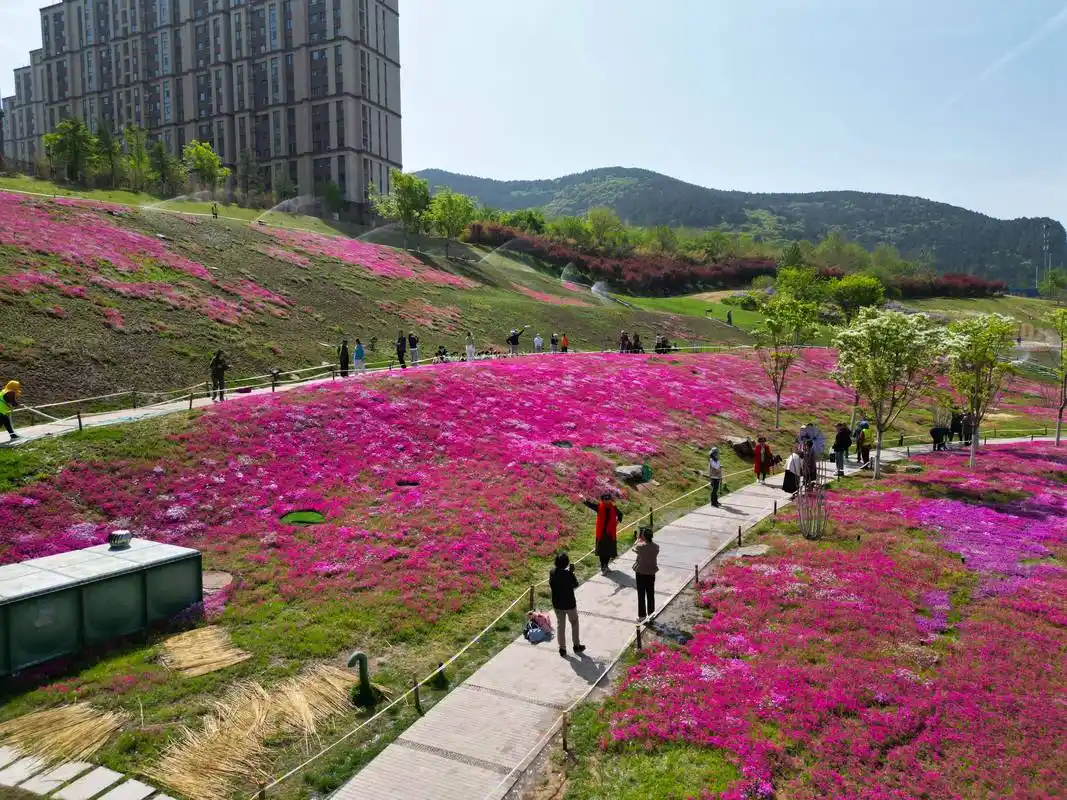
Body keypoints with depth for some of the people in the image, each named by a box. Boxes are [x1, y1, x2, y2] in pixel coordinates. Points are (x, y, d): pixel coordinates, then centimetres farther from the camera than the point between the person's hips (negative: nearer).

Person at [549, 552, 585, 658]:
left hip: (557, 604, 4)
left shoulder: (552, 572, -12)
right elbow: (575, 585, -9)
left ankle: (562, 649, 25)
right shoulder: (568, 574, -25)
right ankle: (576, 646, 32)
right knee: (574, 623, 21)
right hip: (569, 603, -3)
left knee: (560, 625, 17)